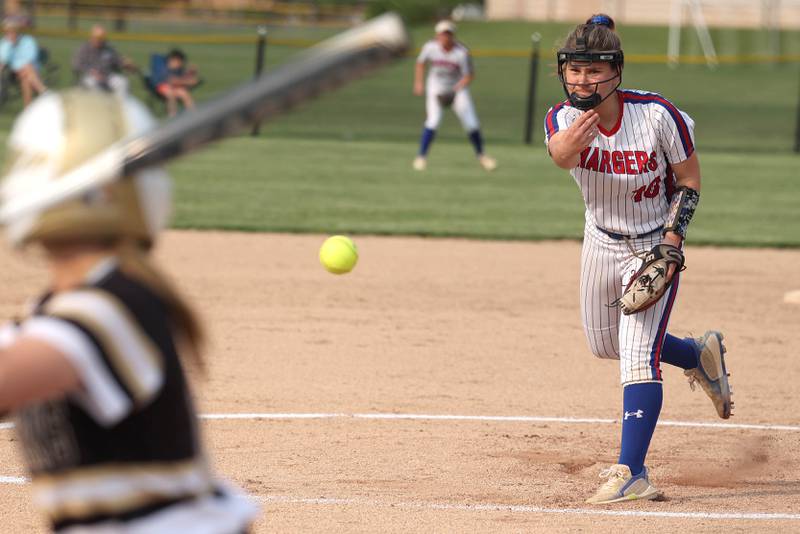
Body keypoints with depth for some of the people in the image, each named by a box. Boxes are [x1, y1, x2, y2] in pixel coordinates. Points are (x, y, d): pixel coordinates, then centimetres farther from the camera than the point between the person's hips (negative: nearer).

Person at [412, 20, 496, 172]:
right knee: (433, 120, -19)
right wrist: (418, 84, -2)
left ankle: (480, 155, 19)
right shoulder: (430, 47, -16)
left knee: (471, 123, -4)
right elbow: (420, 64, 4)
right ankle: (421, 156, -10)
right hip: (436, 88, 0)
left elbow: (469, 75, -15)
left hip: (458, 87, 0)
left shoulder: (462, 53, -22)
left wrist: (454, 91, -27)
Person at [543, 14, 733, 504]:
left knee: (638, 354, -17)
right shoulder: (564, 118, -18)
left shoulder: (657, 114, -25)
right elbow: (560, 155, -43)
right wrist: (570, 144, -67)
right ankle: (700, 356, 46)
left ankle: (632, 474, -17)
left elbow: (690, 180, -12)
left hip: (655, 245, -5)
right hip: (602, 241, 5)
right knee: (605, 344, 22)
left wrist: (672, 241, -23)